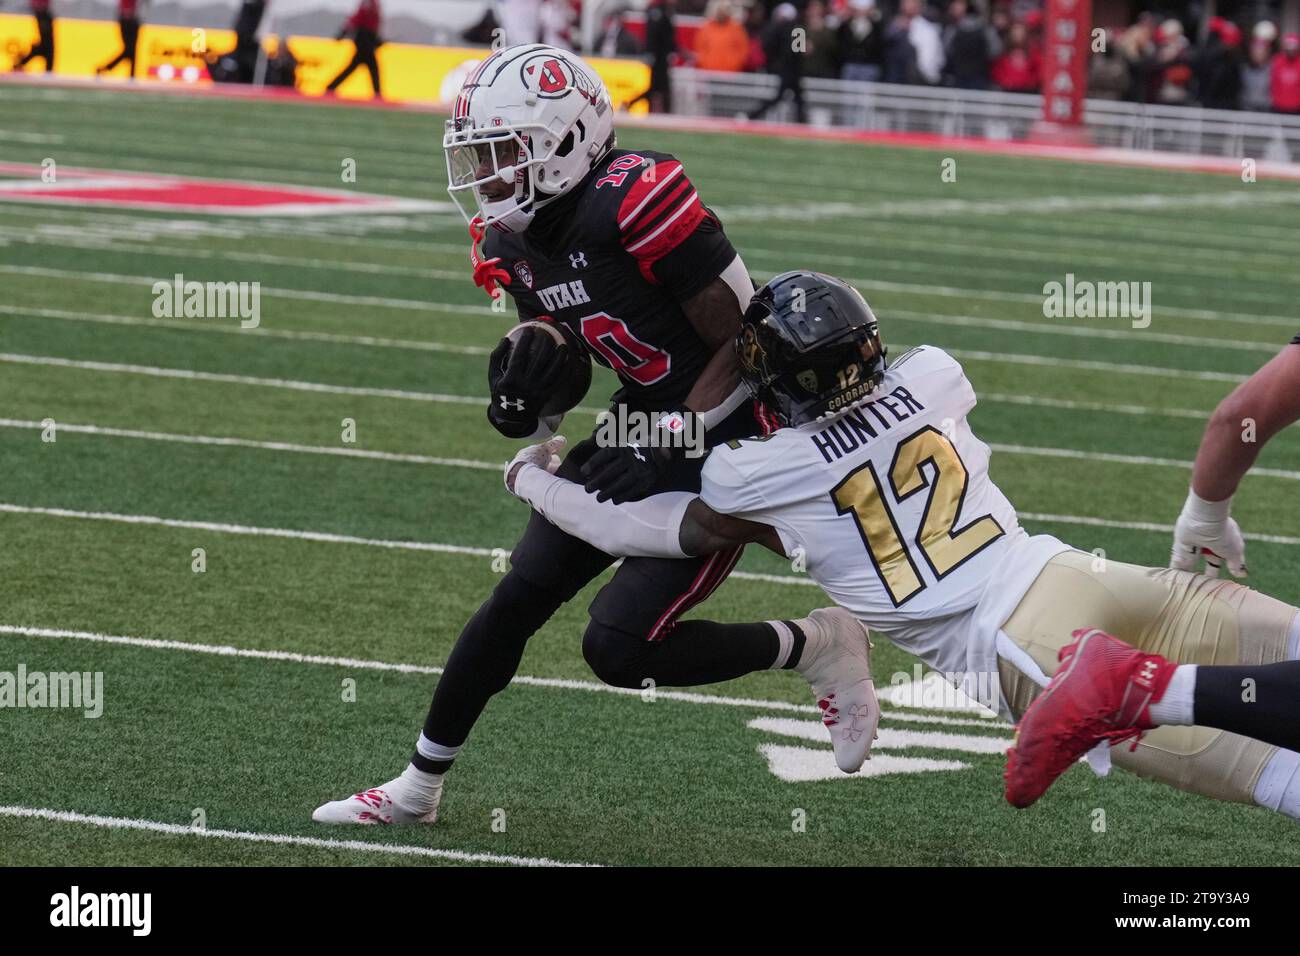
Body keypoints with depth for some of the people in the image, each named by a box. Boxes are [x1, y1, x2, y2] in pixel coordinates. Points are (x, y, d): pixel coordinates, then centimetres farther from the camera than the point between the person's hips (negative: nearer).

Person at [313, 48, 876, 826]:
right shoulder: (512, 241, 2)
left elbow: (745, 344, -20)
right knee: (517, 601, 5)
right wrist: (527, 383, -9)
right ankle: (416, 790, 18)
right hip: (642, 424, 8)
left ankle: (817, 646, 7)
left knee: (620, 650, -12)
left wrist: (670, 447, -23)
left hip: (725, 441, -8)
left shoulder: (638, 203, -25)